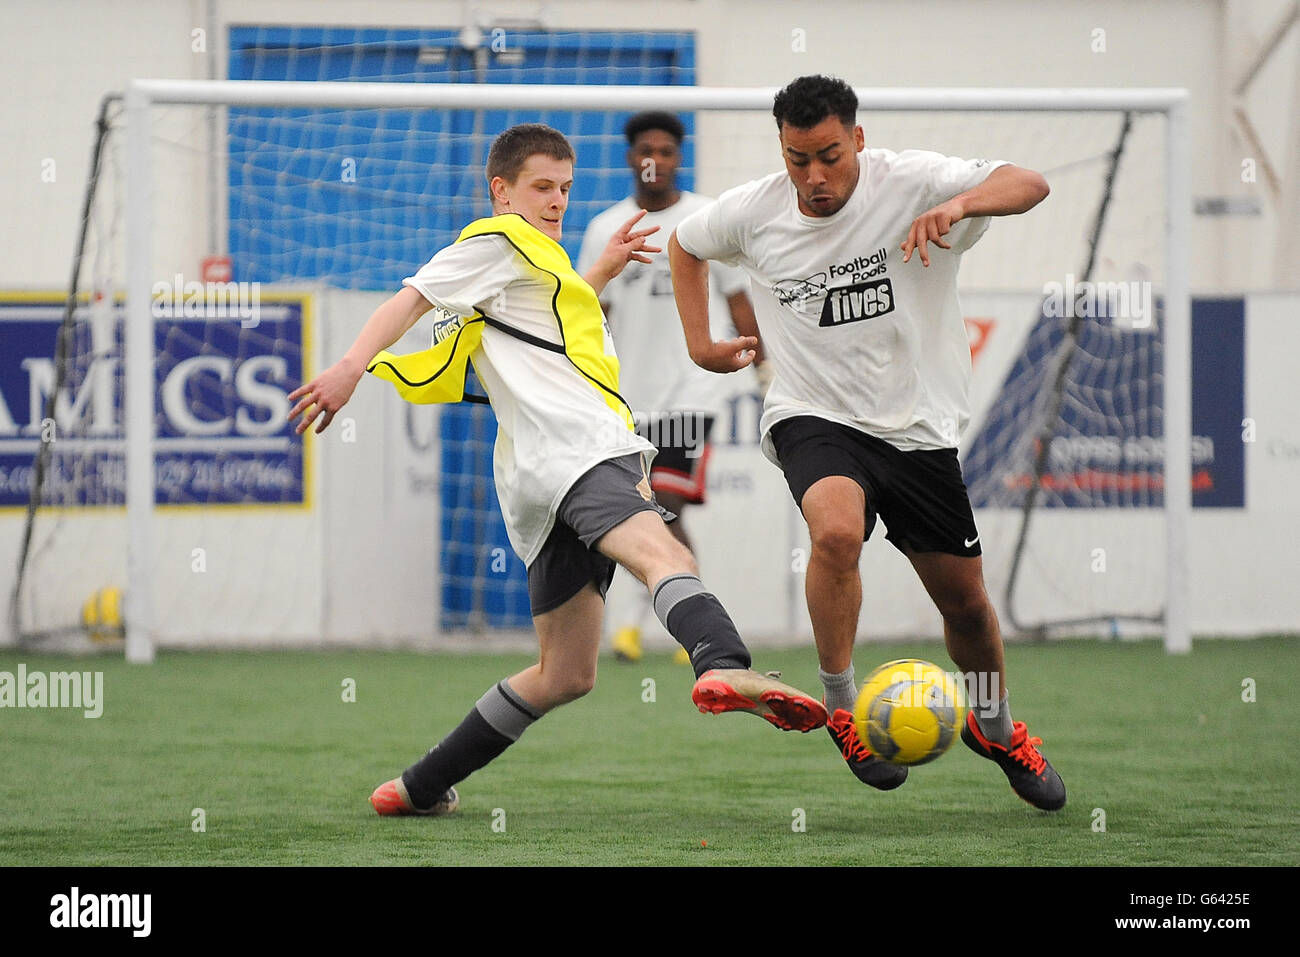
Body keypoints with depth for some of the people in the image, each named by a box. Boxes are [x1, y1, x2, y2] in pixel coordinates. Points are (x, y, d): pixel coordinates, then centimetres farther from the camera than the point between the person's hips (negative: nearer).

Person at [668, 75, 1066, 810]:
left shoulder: (912, 184, -12)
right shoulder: (753, 213, -3)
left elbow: (1029, 185, -24)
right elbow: (684, 243, 19)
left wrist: (960, 204, -43)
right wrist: (701, 344, 12)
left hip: (919, 427, 1)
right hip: (814, 419, -1)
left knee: (965, 598, 9)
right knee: (837, 531, -33)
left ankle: (996, 728, 38)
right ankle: (842, 707, -15)